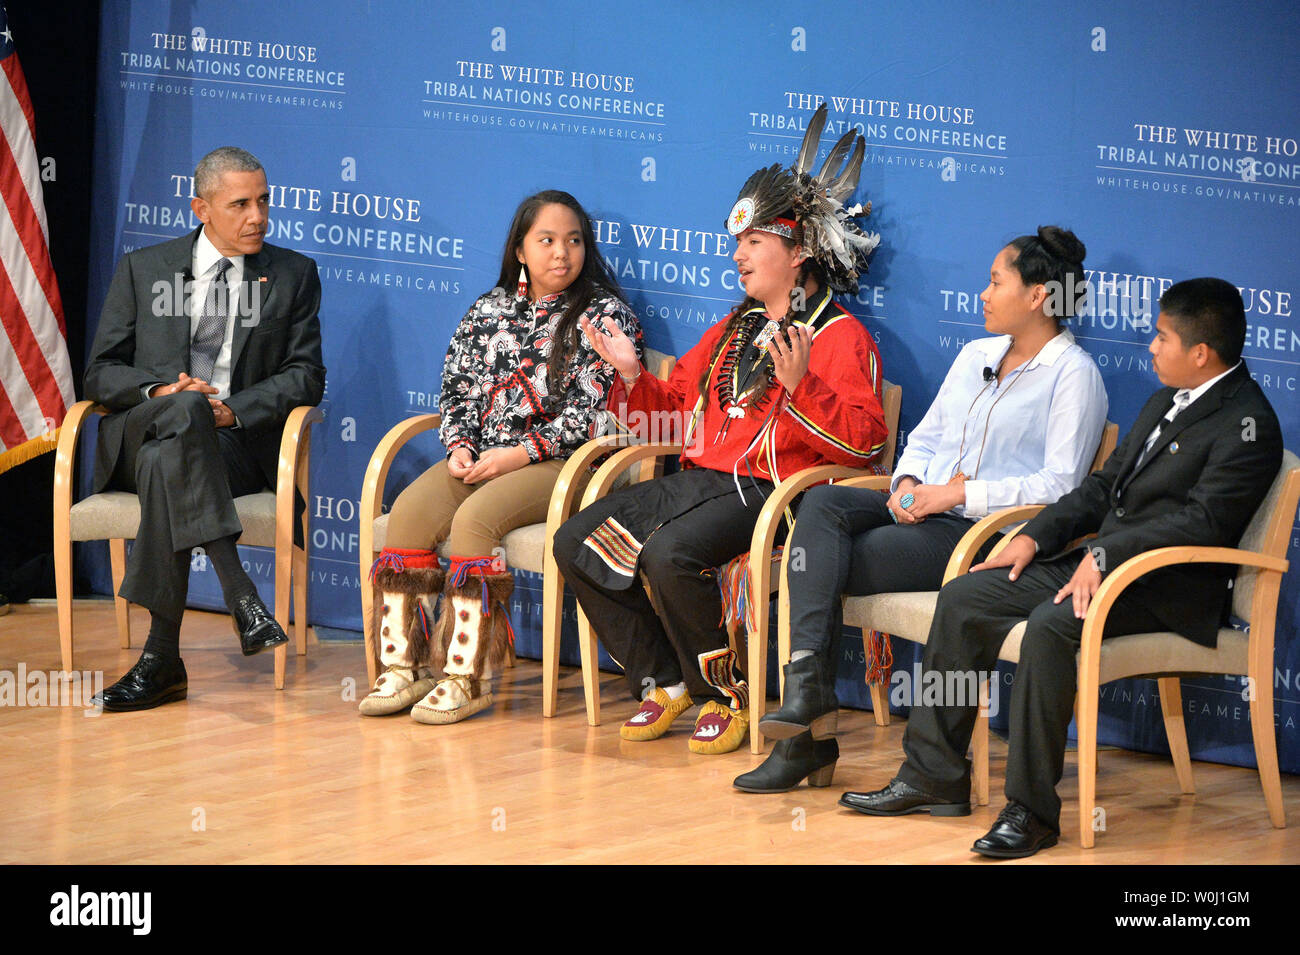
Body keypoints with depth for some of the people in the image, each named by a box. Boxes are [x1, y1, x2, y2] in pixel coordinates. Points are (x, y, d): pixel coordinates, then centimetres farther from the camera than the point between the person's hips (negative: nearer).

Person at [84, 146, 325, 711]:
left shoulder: (293, 275, 14)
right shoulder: (142, 270, 15)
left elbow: (306, 377, 6)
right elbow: (102, 373, 10)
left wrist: (234, 408, -12)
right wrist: (160, 391, -13)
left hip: (238, 443, -1)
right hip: (137, 437, 1)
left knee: (166, 462, -36)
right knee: (183, 411, -37)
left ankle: (162, 658, -37)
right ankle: (240, 595, -48)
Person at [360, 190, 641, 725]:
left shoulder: (606, 316, 0)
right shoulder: (490, 310, 17)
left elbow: (598, 412, -9)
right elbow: (458, 387, 18)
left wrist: (521, 454, -16)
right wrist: (460, 446, -3)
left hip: (558, 462, -5)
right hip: (478, 458, 5)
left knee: (474, 519, -32)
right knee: (408, 513, -21)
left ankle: (467, 676, -28)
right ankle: (404, 666, -16)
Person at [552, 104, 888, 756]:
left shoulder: (840, 336, -2)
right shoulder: (733, 330, 25)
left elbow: (863, 440, -16)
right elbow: (680, 410, 30)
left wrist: (798, 385, -28)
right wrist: (633, 375, 12)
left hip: (768, 490, -9)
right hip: (697, 480, 9)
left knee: (669, 555, -34)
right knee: (577, 542, -4)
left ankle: (729, 695, -14)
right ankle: (662, 682, 3)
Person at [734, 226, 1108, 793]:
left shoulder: (1073, 374, -3)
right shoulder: (976, 355, 22)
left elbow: (1059, 485, -12)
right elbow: (925, 437, 24)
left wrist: (959, 494, -16)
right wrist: (908, 484, 1)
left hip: (988, 533, -7)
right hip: (923, 513, 7)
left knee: (830, 567, -22)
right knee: (823, 503, -23)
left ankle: (810, 737, -18)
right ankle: (808, 682, -32)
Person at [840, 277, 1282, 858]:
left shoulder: (1248, 424, -11)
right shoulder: (1167, 401, 19)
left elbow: (1204, 520, -22)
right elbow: (1105, 484, 23)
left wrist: (1107, 555, -26)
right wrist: (1036, 536, 10)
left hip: (1171, 590, -10)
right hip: (1101, 561, 10)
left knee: (1051, 625, -35)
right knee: (961, 599, -1)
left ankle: (1032, 810, -28)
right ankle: (934, 776, 2)